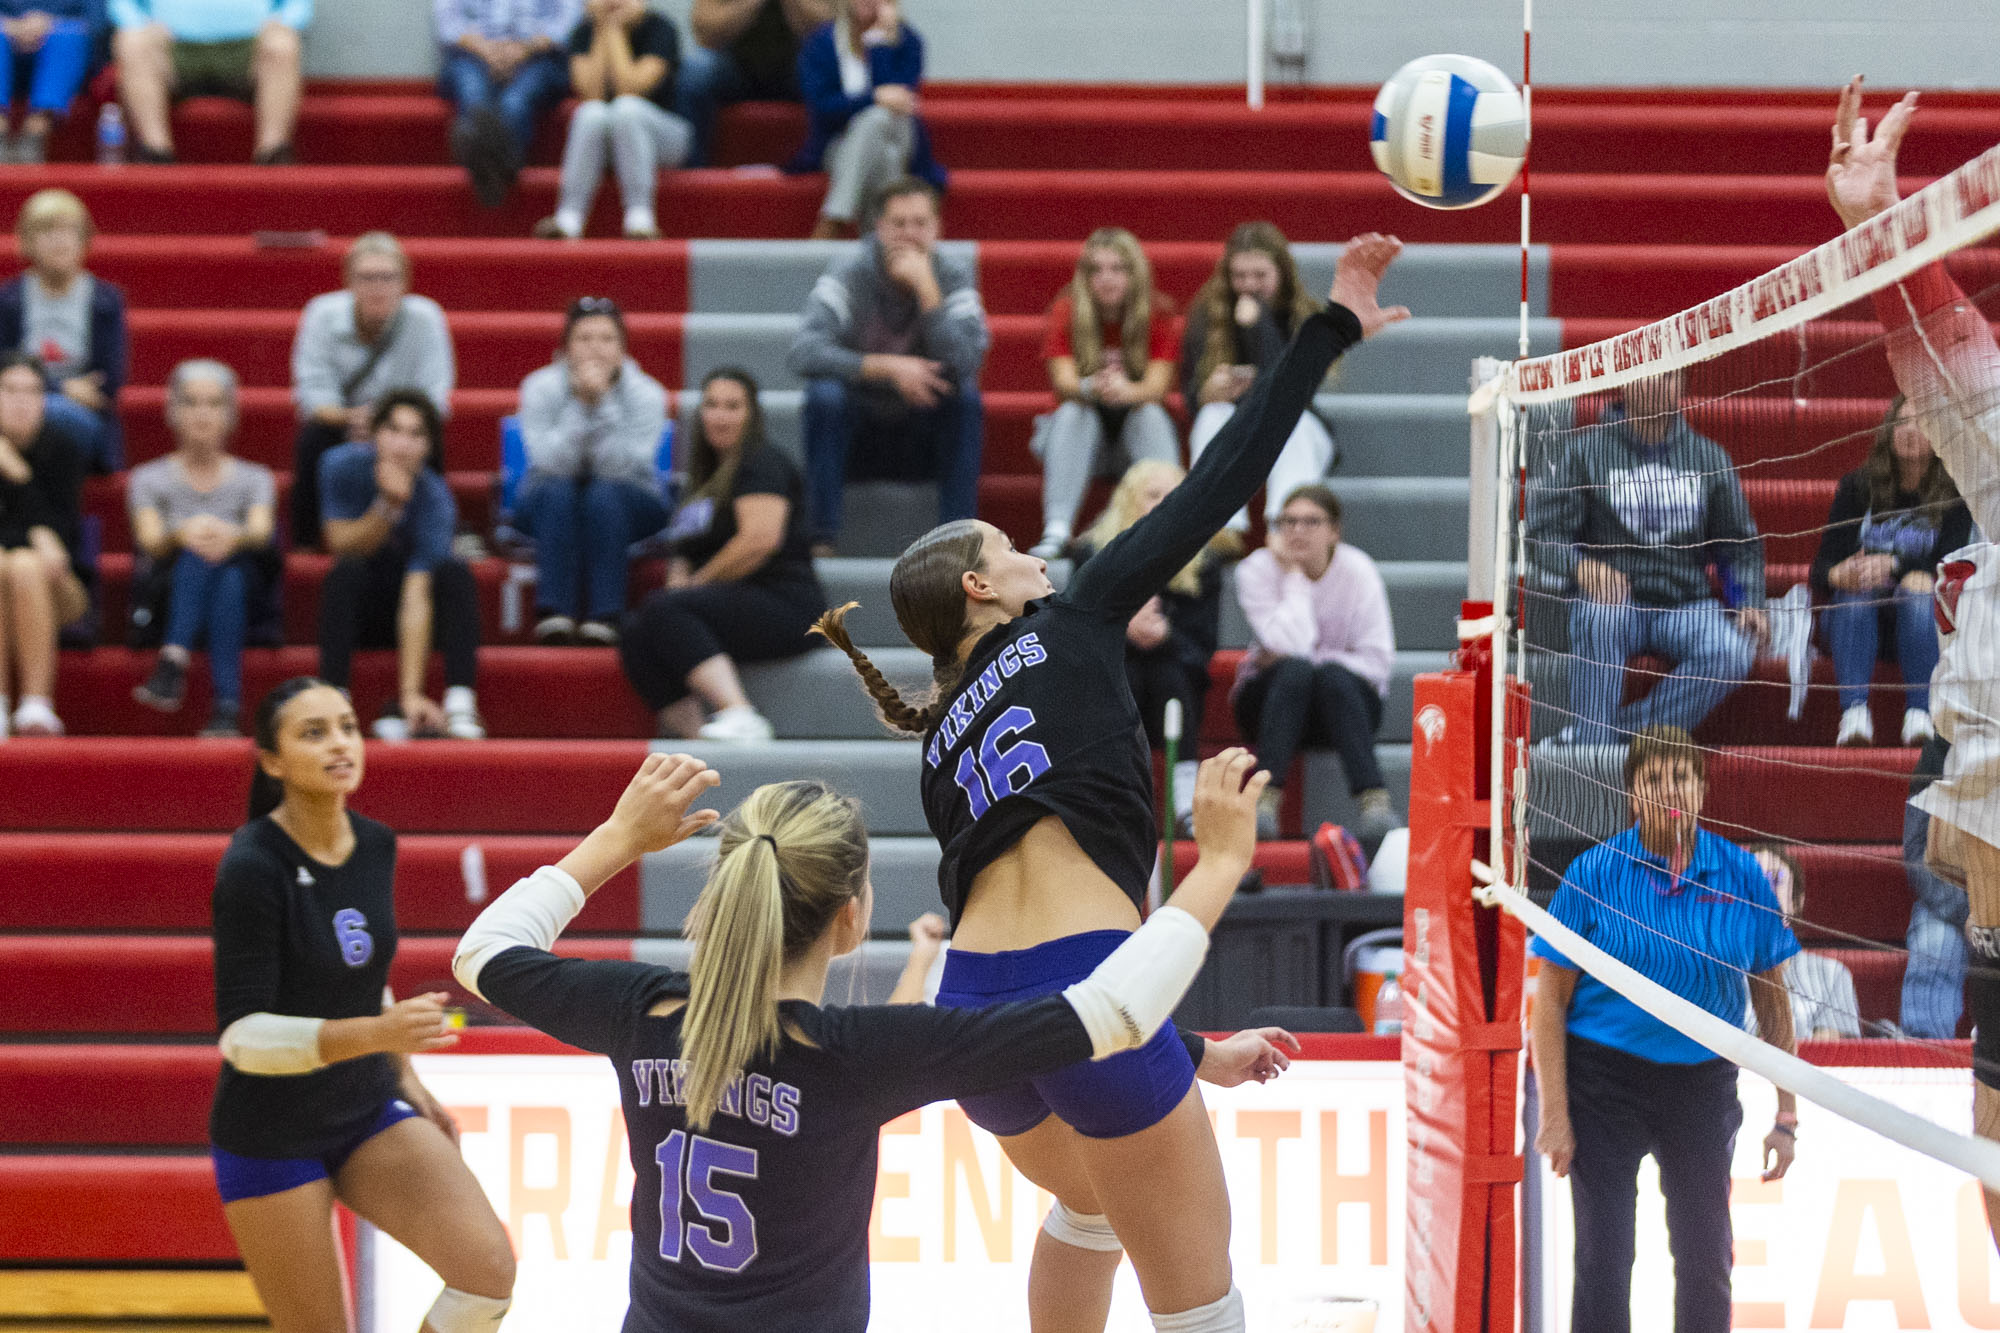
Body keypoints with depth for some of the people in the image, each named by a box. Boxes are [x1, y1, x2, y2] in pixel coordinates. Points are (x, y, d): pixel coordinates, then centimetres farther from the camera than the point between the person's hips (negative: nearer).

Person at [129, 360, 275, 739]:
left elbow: (261, 533, -7)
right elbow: (150, 541, -6)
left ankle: (174, 662, -54)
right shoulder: (148, 478, 14)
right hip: (169, 596, -1)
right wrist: (181, 535, -31)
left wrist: (234, 536, -33)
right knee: (201, 547, -34)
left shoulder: (254, 479, 16)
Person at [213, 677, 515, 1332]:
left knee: (489, 1267, -15)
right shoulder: (252, 867, -20)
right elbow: (243, 1035, -25)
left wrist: (406, 1079, 17)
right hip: (271, 1138, -6)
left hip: (368, 1117, 6)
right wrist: (378, 1033, -35)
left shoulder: (376, 845, 0)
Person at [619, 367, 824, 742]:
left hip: (784, 607, -8)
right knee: (636, 638, -18)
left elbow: (761, 538, -16)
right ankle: (693, 735, -34)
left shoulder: (762, 462, -1)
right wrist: (679, 582, 0)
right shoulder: (706, 477, 26)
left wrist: (696, 584, -7)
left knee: (663, 611, -30)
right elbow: (684, 553, 24)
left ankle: (740, 715, -45)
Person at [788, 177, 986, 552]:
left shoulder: (954, 277, -6)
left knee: (967, 395, -26)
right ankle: (820, 535, -27)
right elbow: (805, 352, -26)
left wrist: (926, 287, -28)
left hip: (924, 441, 1)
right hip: (856, 434, -1)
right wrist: (888, 368, -33)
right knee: (824, 393, -30)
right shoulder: (849, 273, -11)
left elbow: (965, 362, -23)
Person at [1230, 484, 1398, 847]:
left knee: (1332, 676, -34)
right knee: (1294, 671, -34)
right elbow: (1292, 645, -22)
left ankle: (1375, 802, -48)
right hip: (1274, 696, 0)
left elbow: (1377, 659, -9)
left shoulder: (1357, 571, -7)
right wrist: (1293, 576, -19)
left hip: (1345, 696, 0)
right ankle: (1265, 801, -45)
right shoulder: (1257, 570, -9)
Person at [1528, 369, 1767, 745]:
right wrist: (1580, 566, -25)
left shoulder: (1708, 457, 12)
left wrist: (1749, 603, -4)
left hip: (1685, 605, 2)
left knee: (1732, 653, -30)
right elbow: (1545, 534, -3)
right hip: (1619, 600, -2)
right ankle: (1589, 750, -34)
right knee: (1600, 613, -38)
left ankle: (1629, 728, -27)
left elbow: (1740, 543, 15)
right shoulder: (1589, 450, 4)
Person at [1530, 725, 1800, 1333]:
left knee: (1706, 1260, 10)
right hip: (1604, 1077, -2)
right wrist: (1554, 1115, -12)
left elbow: (1772, 999, 4)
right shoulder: (1595, 873, -9)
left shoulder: (1741, 876, -3)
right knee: (1603, 1259, 1)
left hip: (1701, 1082, 2)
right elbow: (1550, 1000, -7)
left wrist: (1786, 1114, 1)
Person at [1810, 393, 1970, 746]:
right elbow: (1823, 568, -3)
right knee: (1856, 589, -32)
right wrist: (1839, 574, -29)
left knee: (1920, 589, -33)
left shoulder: (1954, 494, 1)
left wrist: (1894, 565, -29)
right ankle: (1854, 713, -51)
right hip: (1853, 619, 1)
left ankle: (1920, 716, -47)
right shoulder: (1858, 486, 3)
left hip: (1922, 623, -1)